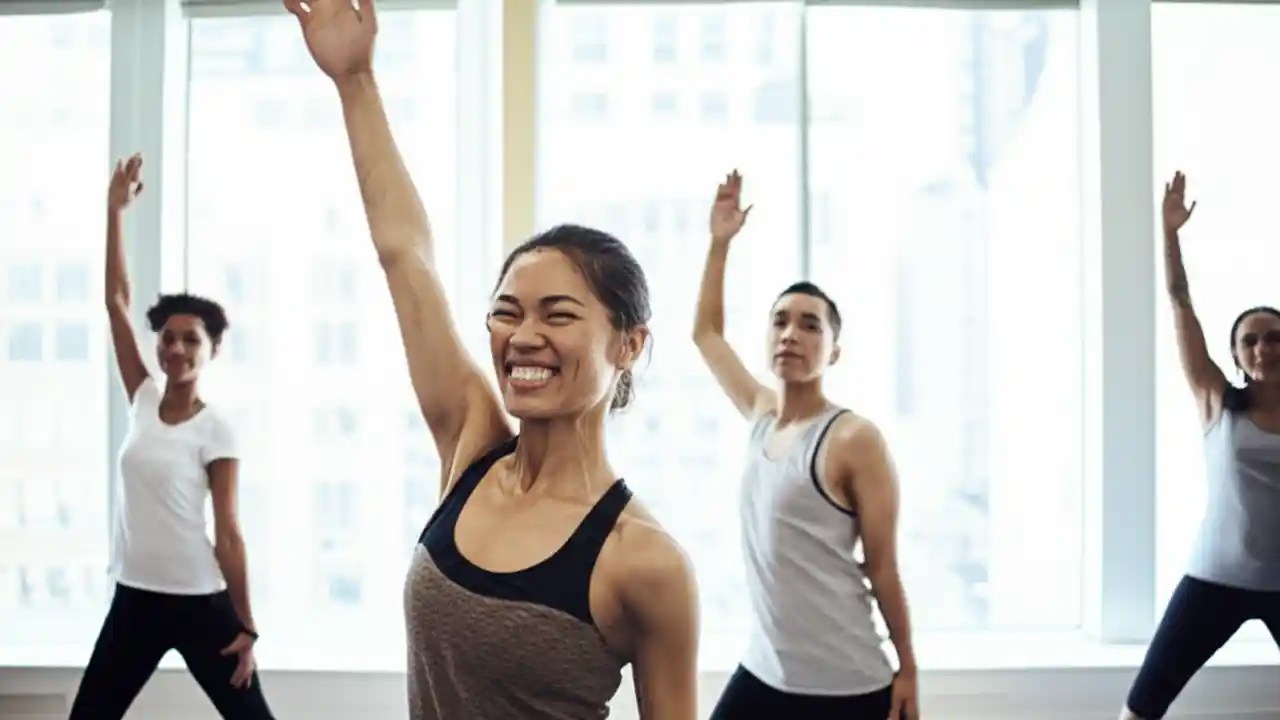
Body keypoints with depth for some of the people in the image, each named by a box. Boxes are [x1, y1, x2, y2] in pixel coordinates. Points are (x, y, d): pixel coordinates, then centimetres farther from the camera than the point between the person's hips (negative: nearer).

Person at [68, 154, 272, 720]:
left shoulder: (216, 430, -9)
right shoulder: (143, 402, 4)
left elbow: (227, 531, -8)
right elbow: (115, 300, 2)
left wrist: (246, 627, -9)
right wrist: (115, 211, 0)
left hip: (200, 602, -5)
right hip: (134, 598, 5)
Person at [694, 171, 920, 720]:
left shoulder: (855, 441, -13)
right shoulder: (761, 416, 7)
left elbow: (883, 565, -9)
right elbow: (706, 334, 17)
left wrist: (907, 668, -6)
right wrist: (720, 242, 13)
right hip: (764, 672, 7)